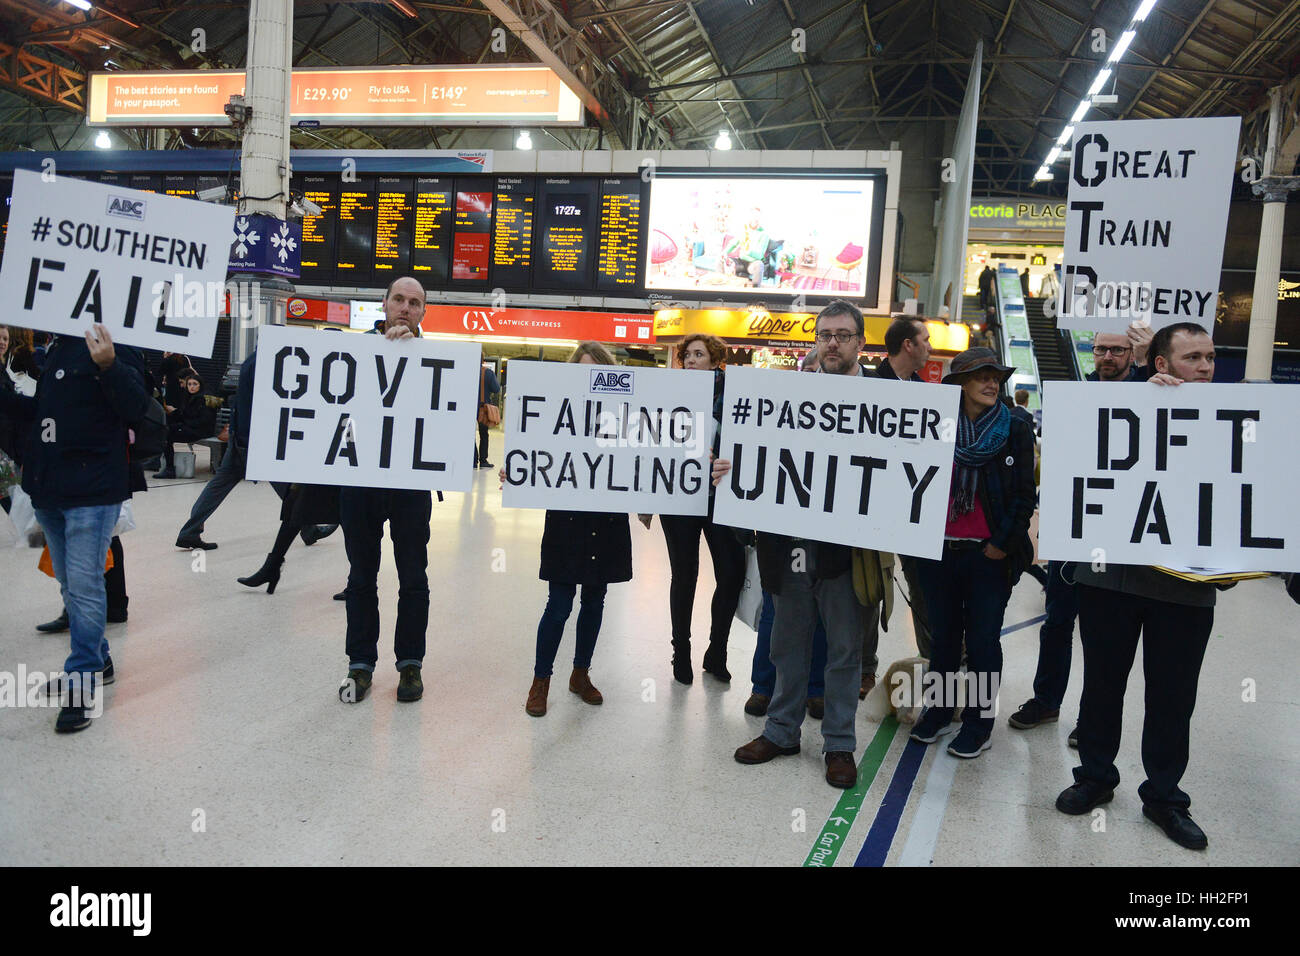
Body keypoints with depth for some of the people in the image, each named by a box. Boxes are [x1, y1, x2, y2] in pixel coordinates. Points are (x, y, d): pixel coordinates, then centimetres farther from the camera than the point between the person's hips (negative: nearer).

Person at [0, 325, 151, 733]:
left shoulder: (117, 348, -11)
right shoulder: (58, 349, 15)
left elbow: (136, 408, -22)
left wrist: (108, 366, -36)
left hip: (92, 492, -9)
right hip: (49, 491, 9)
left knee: (84, 587, -7)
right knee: (70, 586, 17)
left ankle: (79, 687, 1)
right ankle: (97, 662, 32)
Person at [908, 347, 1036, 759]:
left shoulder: (1016, 431, 0)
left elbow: (1024, 495, -2)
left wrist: (1003, 544, -8)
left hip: (990, 555, -2)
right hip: (939, 551, 2)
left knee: (983, 640, 5)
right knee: (942, 634, 14)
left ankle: (978, 721, 19)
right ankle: (939, 709, 29)